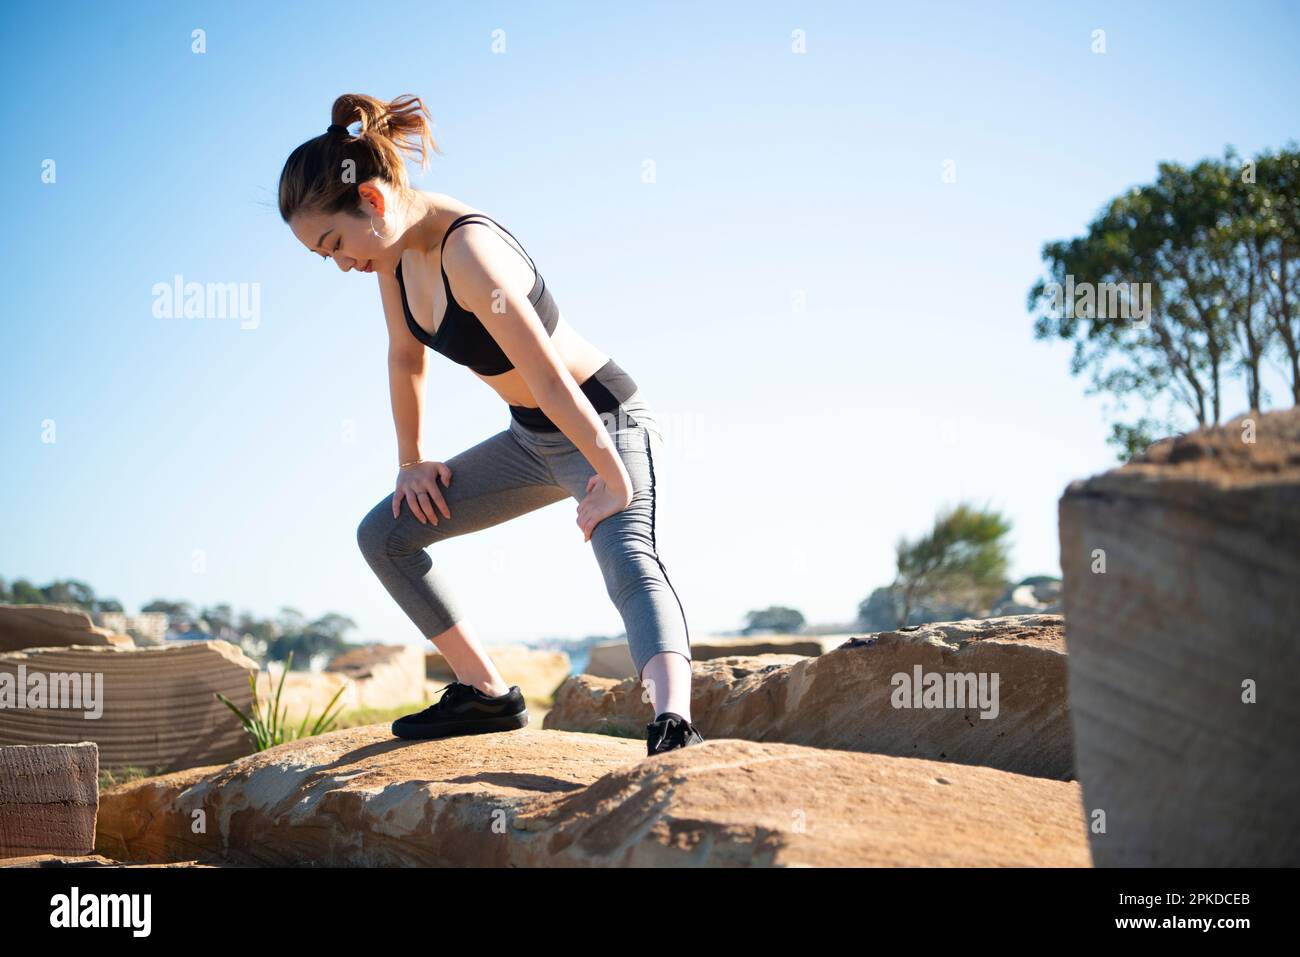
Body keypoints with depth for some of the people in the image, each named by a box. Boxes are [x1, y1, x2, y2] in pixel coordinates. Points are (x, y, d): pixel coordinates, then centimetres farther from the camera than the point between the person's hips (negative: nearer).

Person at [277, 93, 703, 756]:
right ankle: (487, 694, 18)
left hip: (602, 424, -9)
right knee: (383, 537, 12)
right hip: (534, 438, 9)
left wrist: (615, 480, -26)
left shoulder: (469, 253, -32)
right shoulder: (395, 242, -5)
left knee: (629, 564, -35)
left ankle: (672, 725, -55)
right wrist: (411, 463, 16)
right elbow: (406, 358, 12)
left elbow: (550, 383, -31)